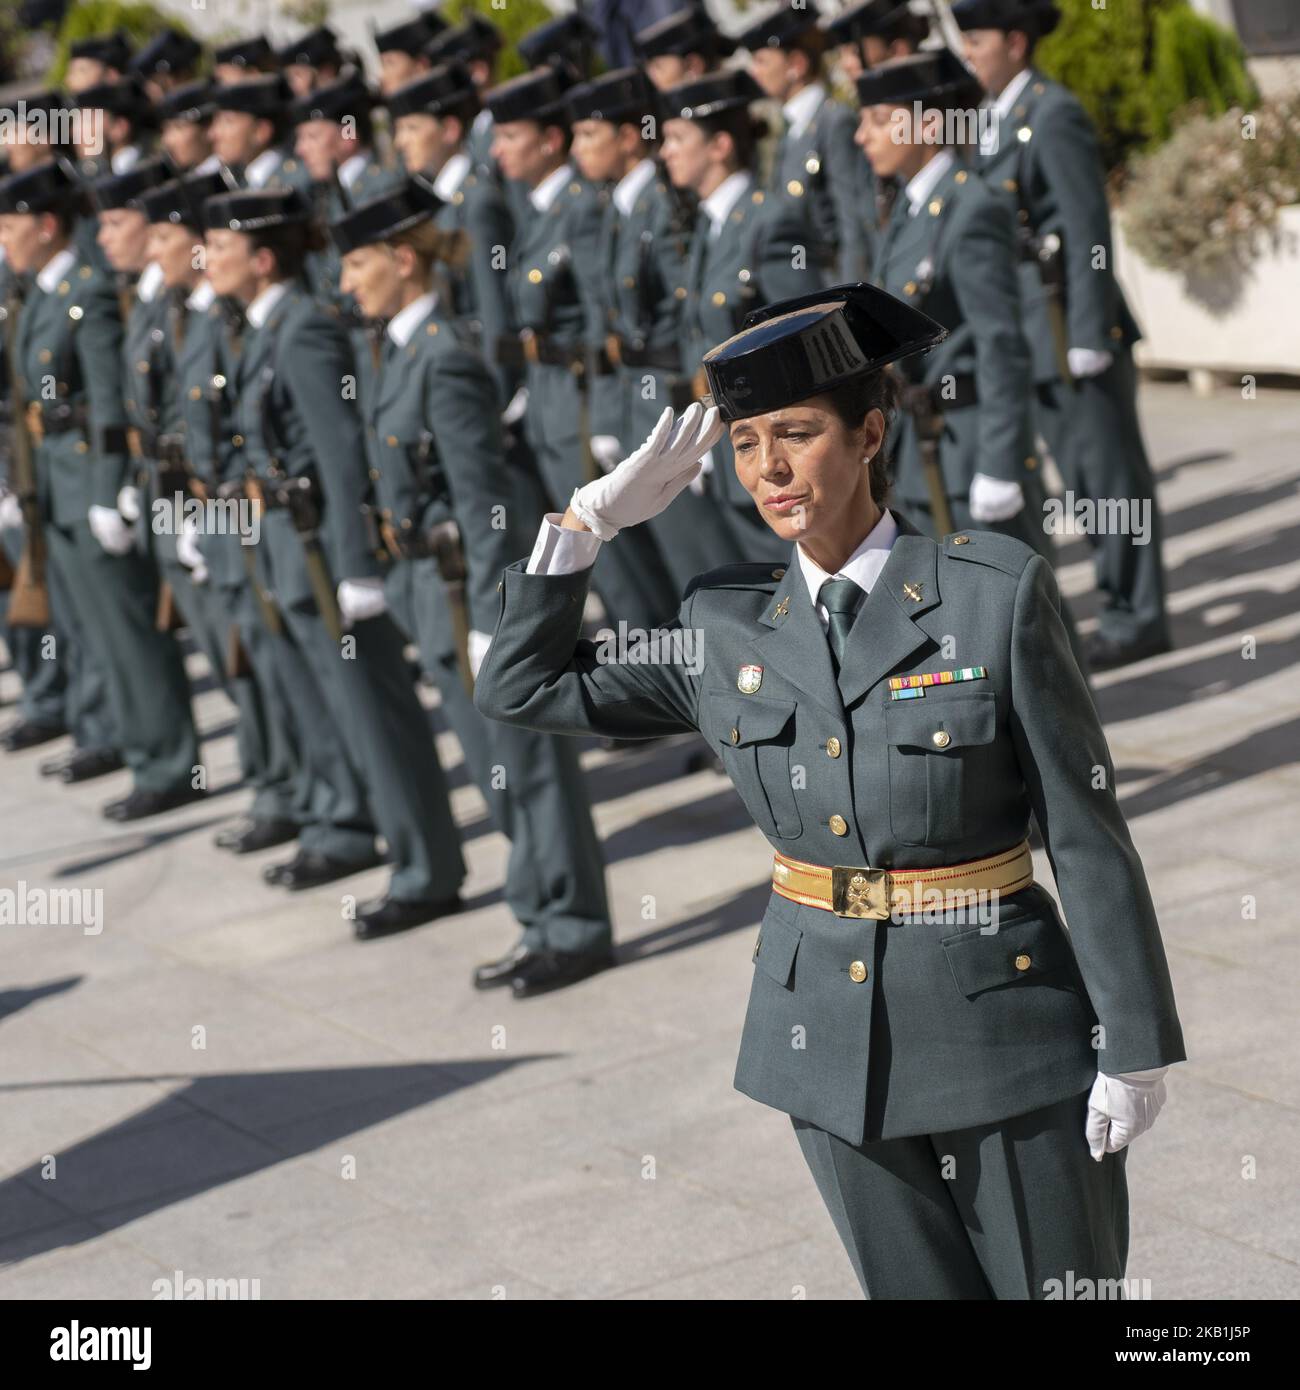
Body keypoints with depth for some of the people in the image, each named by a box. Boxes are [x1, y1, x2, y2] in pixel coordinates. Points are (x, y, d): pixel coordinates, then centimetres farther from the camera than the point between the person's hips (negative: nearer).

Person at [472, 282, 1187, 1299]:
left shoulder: (997, 590, -10)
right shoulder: (727, 627, 2)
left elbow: (1087, 830, -8)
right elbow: (521, 689, 8)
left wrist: (1135, 1048, -8)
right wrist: (591, 520, -1)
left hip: (1003, 1023, -3)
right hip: (832, 1030, 4)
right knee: (917, 1285, 14)